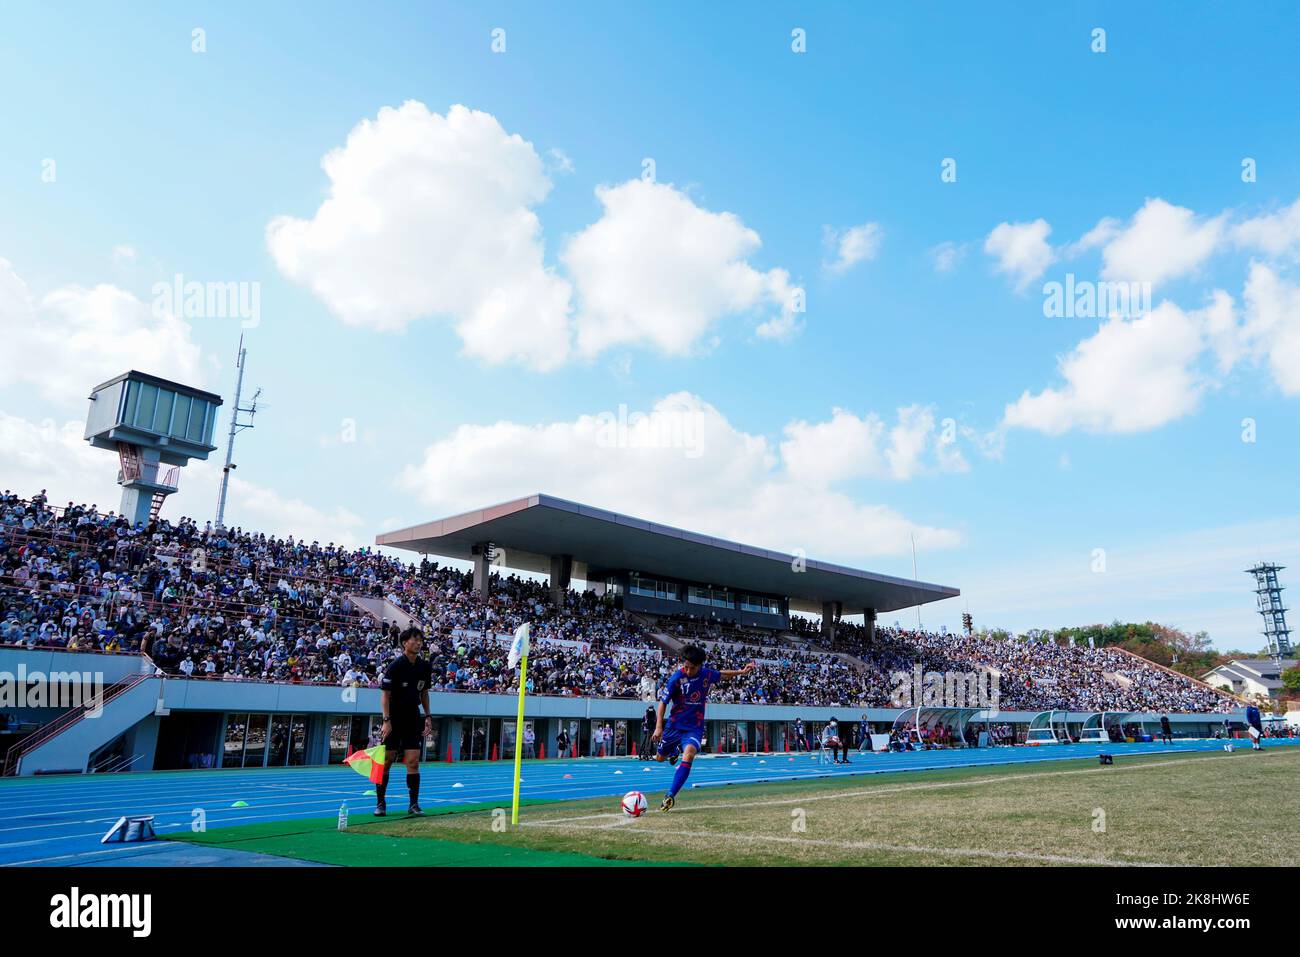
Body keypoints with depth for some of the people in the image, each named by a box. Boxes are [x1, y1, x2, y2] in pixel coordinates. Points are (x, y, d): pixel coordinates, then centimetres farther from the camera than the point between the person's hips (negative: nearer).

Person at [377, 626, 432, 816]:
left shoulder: (424, 666, 4)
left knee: (413, 761, -1)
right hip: (394, 720, -4)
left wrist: (428, 717, 10)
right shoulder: (396, 665, -12)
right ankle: (380, 804, 14)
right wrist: (386, 720, -19)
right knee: (386, 761, 1)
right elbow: (385, 694, -12)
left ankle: (414, 804, 5)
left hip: (413, 719, 4)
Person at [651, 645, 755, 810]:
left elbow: (722, 674, 17)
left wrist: (741, 671, 10)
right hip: (675, 725, 0)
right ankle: (676, 750, 52)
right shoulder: (677, 677, -17)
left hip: (694, 727, 0)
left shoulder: (707, 674, -8)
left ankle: (670, 796, -24)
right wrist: (658, 727, -20)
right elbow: (663, 702, -12)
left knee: (689, 755, -28)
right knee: (660, 758, 15)